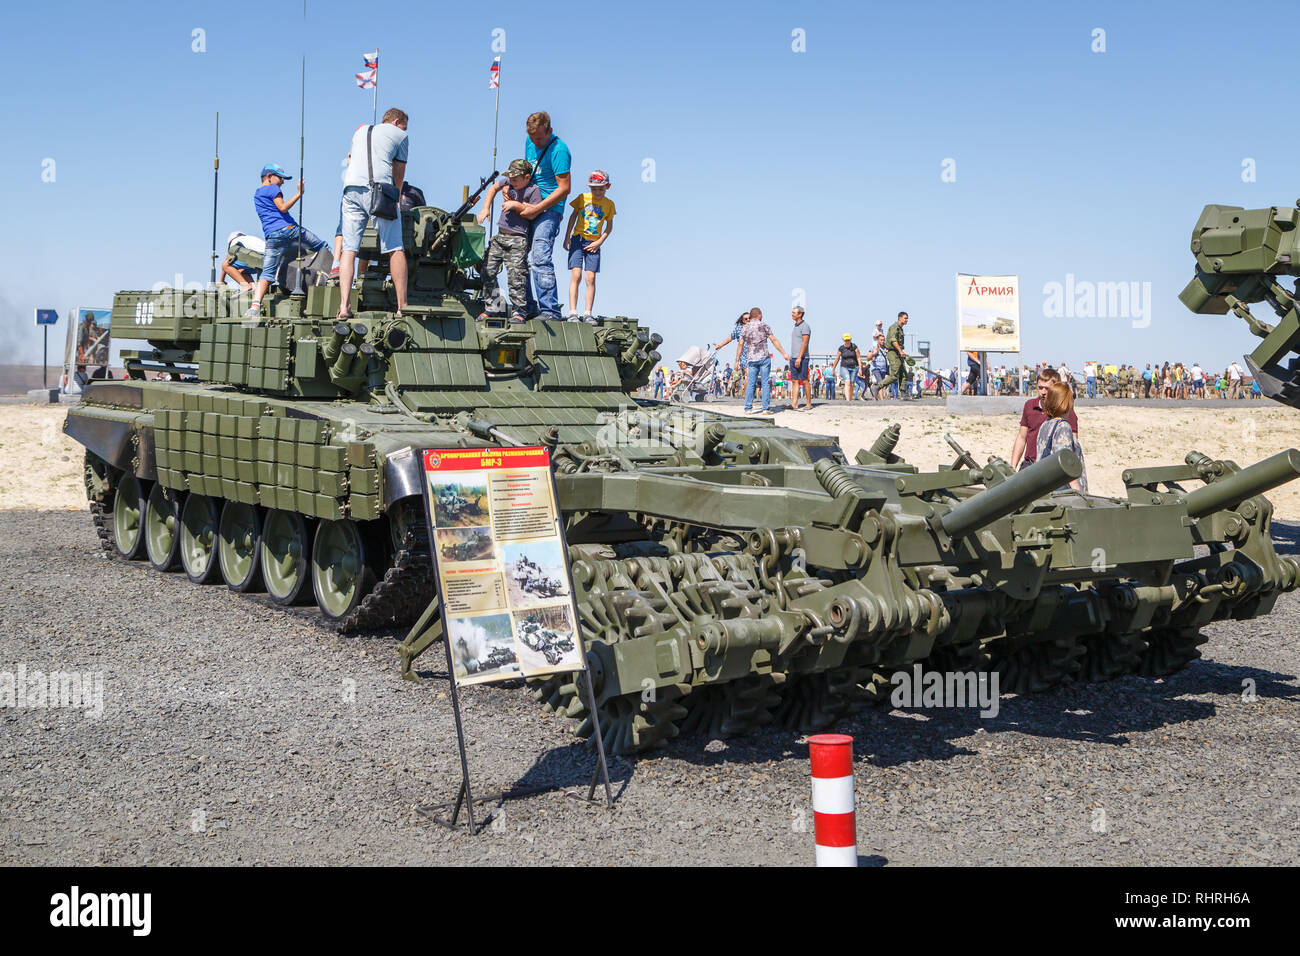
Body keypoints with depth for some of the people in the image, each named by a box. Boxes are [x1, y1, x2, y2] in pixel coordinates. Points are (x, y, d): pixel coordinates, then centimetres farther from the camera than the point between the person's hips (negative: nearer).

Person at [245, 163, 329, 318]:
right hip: (288, 230, -6)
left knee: (267, 273, -4)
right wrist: (299, 193, -9)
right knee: (322, 248, 10)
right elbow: (282, 207, -10)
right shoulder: (272, 189, 4)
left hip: (272, 237, 6)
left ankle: (255, 306, -19)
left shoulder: (256, 194, 29)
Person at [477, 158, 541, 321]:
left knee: (515, 275, -13)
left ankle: (519, 312, -7)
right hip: (500, 236, 7)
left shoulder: (533, 190, -6)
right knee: (488, 271, 4)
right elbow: (493, 188, 27)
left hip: (517, 240, -7)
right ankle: (492, 307, 12)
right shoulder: (507, 181, 10)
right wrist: (486, 208, 18)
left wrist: (516, 205, -14)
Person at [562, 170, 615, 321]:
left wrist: (599, 242, -4)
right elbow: (573, 217, 6)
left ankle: (587, 314, 0)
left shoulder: (609, 204, 4)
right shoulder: (583, 198, 1)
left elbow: (609, 226, 9)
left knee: (590, 278, -5)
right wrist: (567, 238, 0)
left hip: (594, 244, 1)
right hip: (578, 239, -1)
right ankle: (572, 313, -11)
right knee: (576, 275, -12)